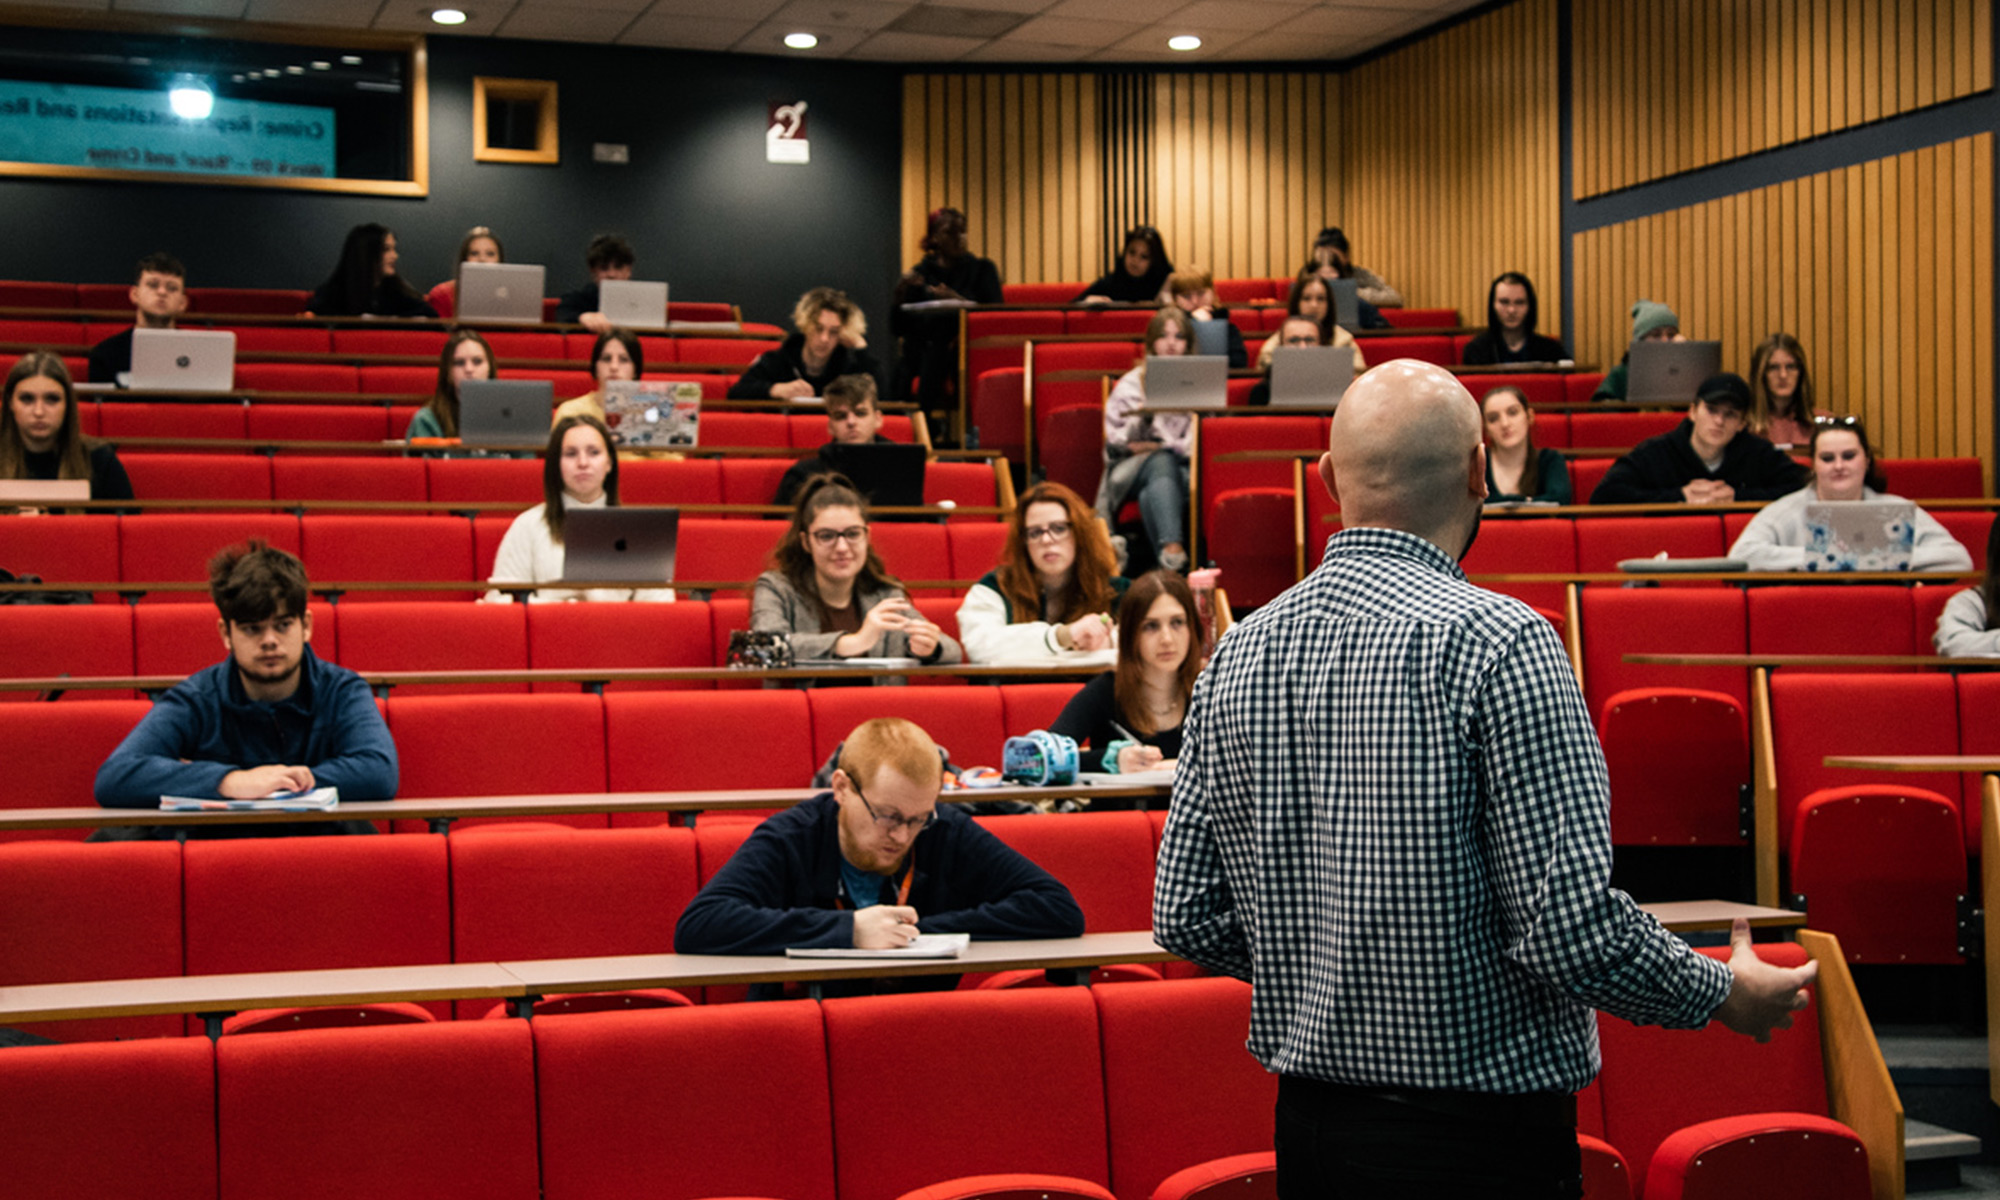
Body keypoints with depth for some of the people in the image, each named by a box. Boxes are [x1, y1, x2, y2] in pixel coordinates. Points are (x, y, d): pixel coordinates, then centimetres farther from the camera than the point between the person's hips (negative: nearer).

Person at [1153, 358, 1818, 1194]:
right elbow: (1573, 929, -20)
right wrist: (1725, 993, -2)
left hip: (1307, 1125, 6)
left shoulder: (1237, 653, 1)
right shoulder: (1496, 640, -17)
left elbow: (1187, 919, 4)